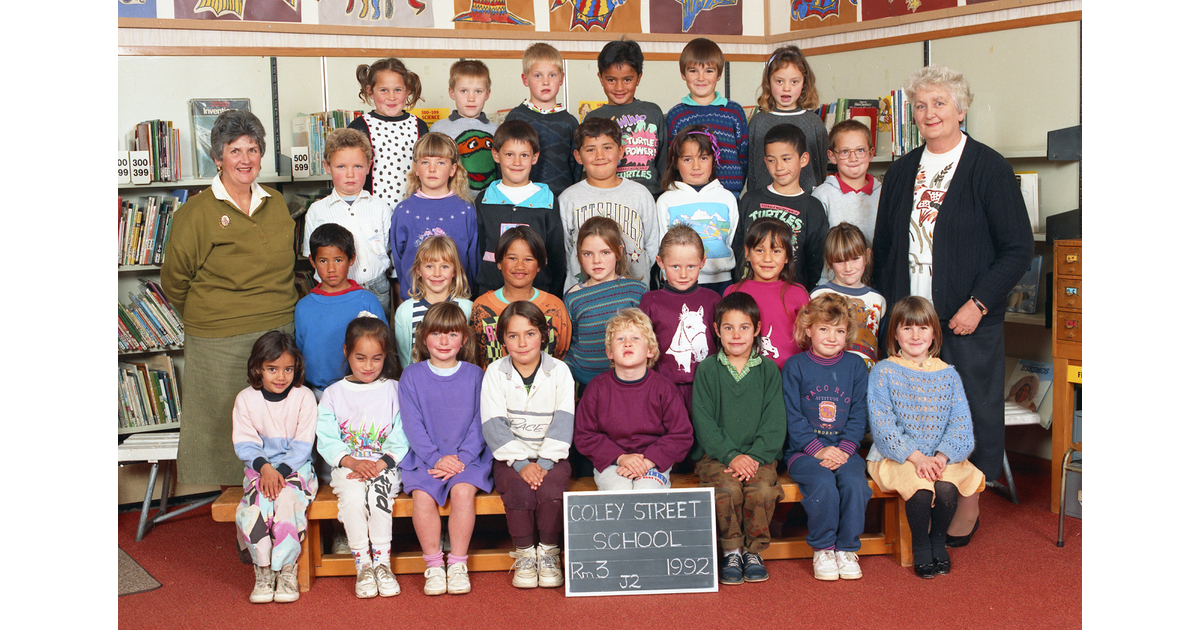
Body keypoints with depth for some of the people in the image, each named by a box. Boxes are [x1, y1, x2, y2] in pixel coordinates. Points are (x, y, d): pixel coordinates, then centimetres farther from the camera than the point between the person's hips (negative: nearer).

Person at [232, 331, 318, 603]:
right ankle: (263, 569, -15)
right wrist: (264, 467, -20)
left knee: (288, 499, -31)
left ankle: (286, 570, -16)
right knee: (254, 504, -28)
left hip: (296, 467, -2)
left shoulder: (304, 397, -4)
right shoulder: (245, 399, 1)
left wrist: (281, 471, -20)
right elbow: (244, 444, -2)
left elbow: (303, 446, -7)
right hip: (259, 468, 2)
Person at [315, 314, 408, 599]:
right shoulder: (333, 394, 8)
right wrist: (352, 462, -16)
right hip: (347, 466, 1)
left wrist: (379, 464, -15)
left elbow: (400, 439, 0)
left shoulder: (393, 390, 6)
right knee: (353, 497, -30)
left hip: (384, 465, -1)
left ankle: (382, 563, -22)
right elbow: (327, 440, 1)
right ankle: (362, 565, -19)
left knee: (378, 493, -31)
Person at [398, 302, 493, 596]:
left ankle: (458, 564, -15)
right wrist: (436, 458, -13)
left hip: (468, 458, 0)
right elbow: (413, 425, 0)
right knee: (422, 495, -27)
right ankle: (433, 565, -13)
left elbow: (479, 424, 2)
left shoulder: (474, 375, 6)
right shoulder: (412, 376, 5)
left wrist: (461, 458, -12)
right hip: (424, 458, 0)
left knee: (463, 491, -28)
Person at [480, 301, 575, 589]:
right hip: (510, 457, 0)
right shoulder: (495, 372, 1)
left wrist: (544, 463, -18)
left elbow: (563, 423, -6)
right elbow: (494, 425, -7)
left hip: (551, 456, 0)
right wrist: (521, 463, -19)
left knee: (551, 487, -29)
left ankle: (548, 552, -8)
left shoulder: (559, 371, 2)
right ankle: (524, 554, -9)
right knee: (518, 488, -29)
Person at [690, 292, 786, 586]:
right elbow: (703, 422, -4)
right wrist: (731, 456, -16)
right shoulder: (707, 369, 3)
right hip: (715, 454, -1)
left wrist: (755, 457, -13)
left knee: (762, 490, -27)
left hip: (758, 454, 1)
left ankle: (753, 551, -3)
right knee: (727, 489, -29)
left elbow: (775, 422, 2)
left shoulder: (768, 370, 6)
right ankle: (731, 551, -6)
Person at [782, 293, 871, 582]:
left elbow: (858, 416, 8)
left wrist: (844, 448, -8)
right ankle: (822, 550, -9)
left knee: (855, 483, -27)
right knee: (823, 484, -30)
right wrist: (818, 449, -14)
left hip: (844, 448, 2)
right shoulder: (795, 366, 2)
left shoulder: (855, 366, 10)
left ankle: (847, 549, -7)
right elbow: (793, 417, -3)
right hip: (804, 450, -2)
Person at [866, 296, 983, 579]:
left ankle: (938, 540, 4)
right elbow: (882, 424, -9)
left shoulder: (947, 374, 9)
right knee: (920, 489, -30)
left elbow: (961, 423, 3)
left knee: (946, 487, -27)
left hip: (943, 456, 3)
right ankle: (920, 545, -2)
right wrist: (917, 457, -20)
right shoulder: (883, 372, -1)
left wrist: (941, 456, -16)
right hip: (897, 455, -2)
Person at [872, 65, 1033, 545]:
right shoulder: (902, 171, 10)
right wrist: (884, 306, 8)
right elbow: (884, 248, 16)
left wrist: (978, 303, -14)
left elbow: (1018, 248, -7)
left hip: (967, 319, -4)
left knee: (970, 405, 4)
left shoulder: (989, 168, -5)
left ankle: (968, 503, 21)